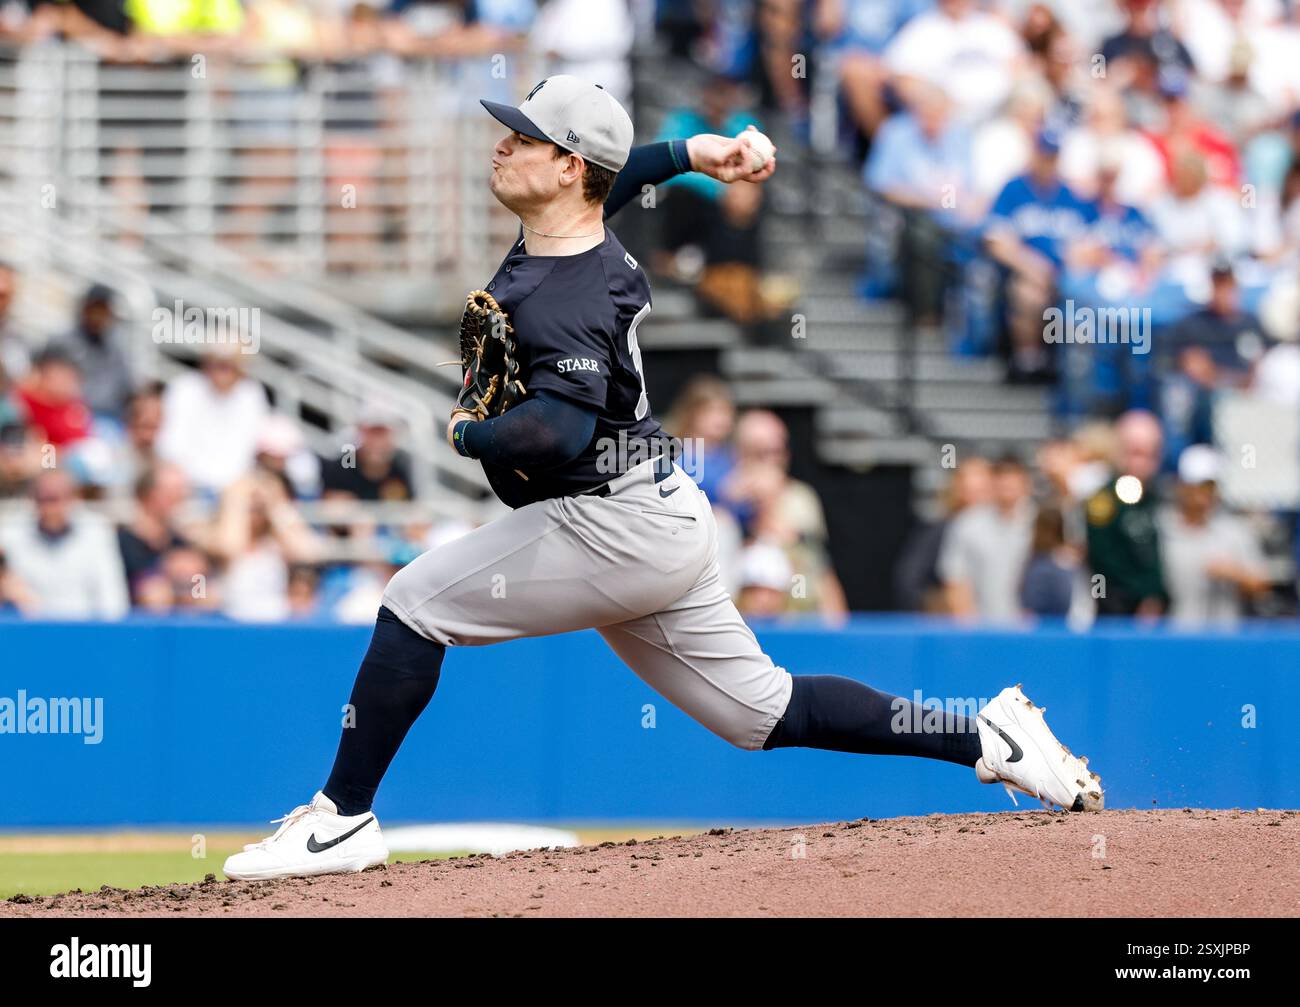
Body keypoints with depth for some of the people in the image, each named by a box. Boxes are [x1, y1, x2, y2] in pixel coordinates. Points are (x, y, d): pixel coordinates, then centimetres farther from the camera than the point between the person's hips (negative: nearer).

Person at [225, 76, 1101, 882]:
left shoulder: (568, 301, -22)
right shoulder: (562, 235, 7)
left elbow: (562, 429, -37)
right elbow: (611, 183, 32)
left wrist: (468, 434, -21)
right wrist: (688, 151, 19)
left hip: (615, 530, -11)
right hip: (658, 519, 11)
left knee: (416, 604, -8)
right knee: (764, 713, 13)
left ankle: (343, 819, -5)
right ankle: (987, 738, 12)